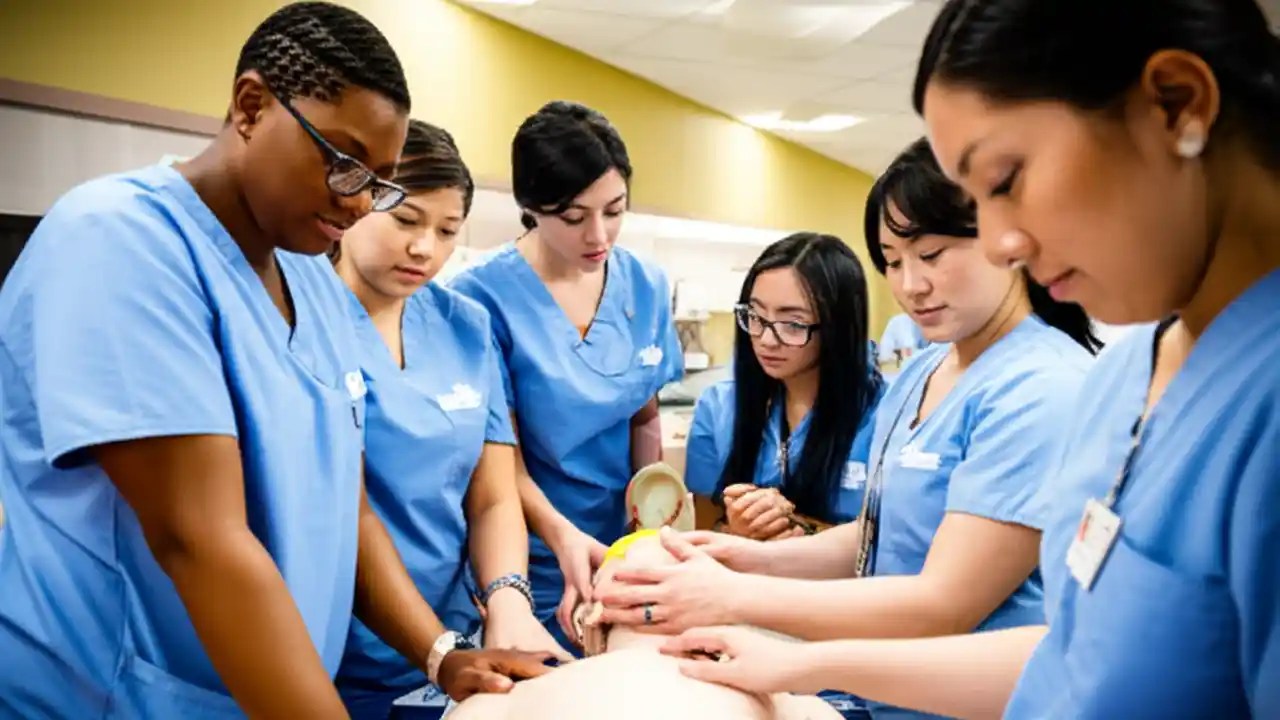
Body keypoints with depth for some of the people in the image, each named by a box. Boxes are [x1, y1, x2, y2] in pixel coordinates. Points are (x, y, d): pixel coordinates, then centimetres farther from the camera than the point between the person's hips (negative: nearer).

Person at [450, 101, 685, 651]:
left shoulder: (646, 287, -2)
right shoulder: (484, 296, -16)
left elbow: (643, 416, 8)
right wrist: (560, 534, -28)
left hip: (621, 553, 5)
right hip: (533, 563, -4)